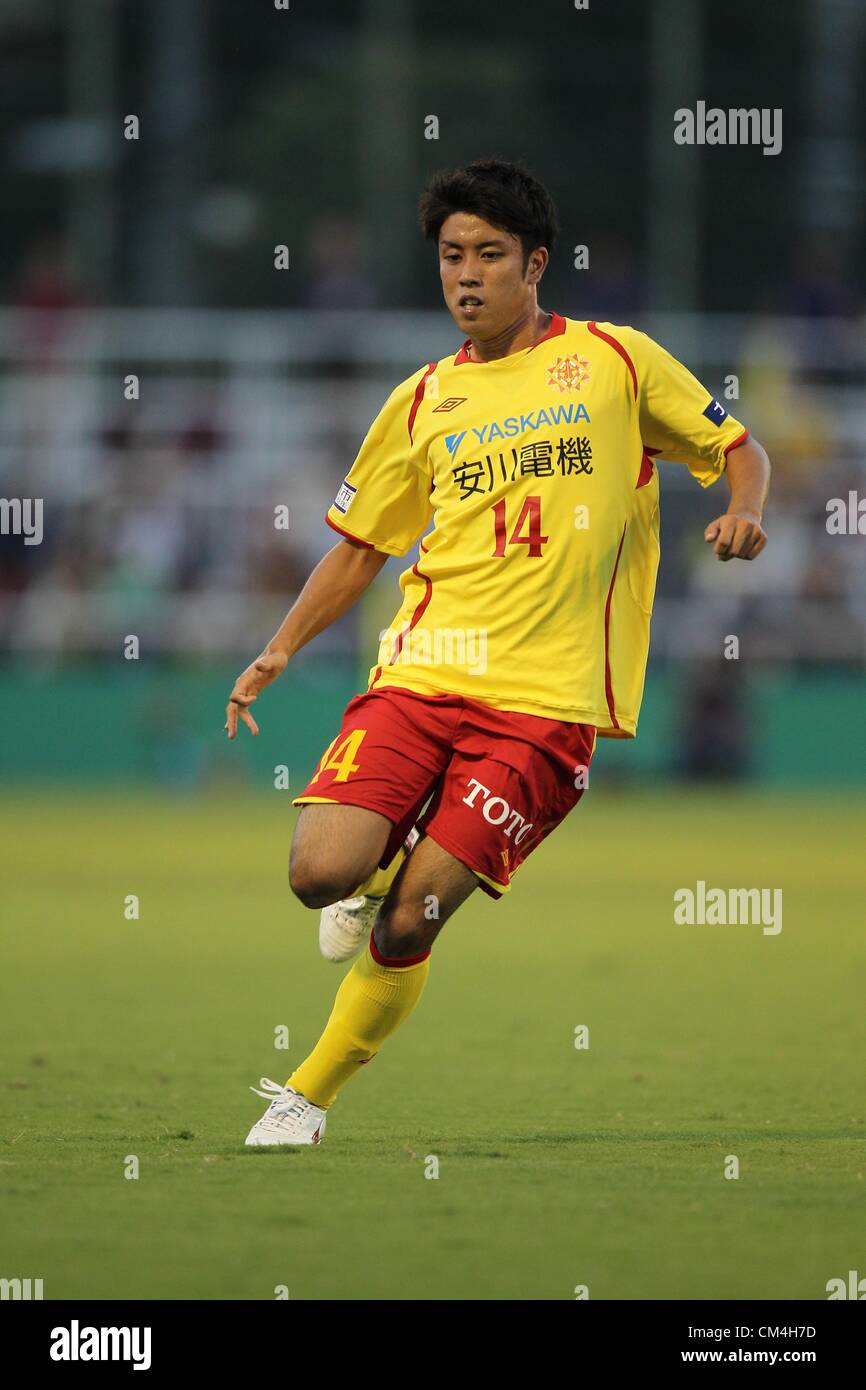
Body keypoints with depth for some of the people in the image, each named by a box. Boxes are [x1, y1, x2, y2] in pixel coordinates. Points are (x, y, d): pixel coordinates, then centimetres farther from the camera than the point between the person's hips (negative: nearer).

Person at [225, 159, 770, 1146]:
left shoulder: (617, 361, 7)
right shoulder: (422, 402, 13)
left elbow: (736, 447, 15)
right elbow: (360, 544, 21)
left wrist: (742, 511, -7)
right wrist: (279, 652, 11)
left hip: (544, 699, -3)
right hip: (420, 675, 3)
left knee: (406, 927, -10)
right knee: (321, 870, -18)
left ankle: (311, 1093, 10)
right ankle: (381, 874, 18)